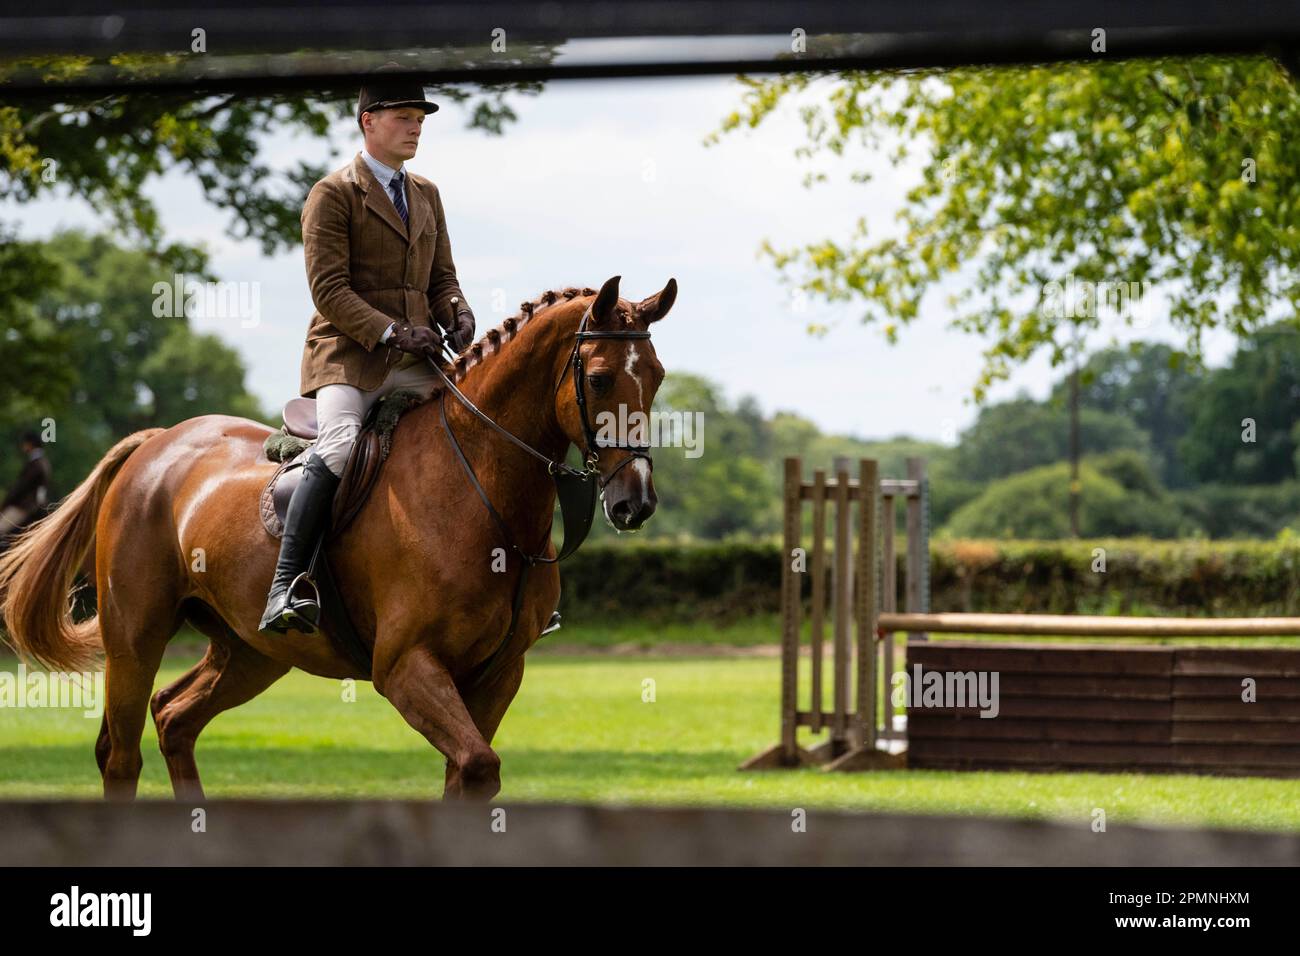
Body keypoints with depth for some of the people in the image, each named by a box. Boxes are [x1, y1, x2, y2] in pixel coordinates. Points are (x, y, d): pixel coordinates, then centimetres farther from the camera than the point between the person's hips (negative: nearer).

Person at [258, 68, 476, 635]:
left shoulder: (427, 195, 20)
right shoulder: (332, 195, -1)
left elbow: (442, 278, 22)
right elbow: (329, 290, -9)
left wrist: (457, 315, -1)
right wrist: (391, 332, -20)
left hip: (414, 362, 6)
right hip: (348, 355, -6)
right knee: (338, 448, -30)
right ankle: (286, 588, -31)